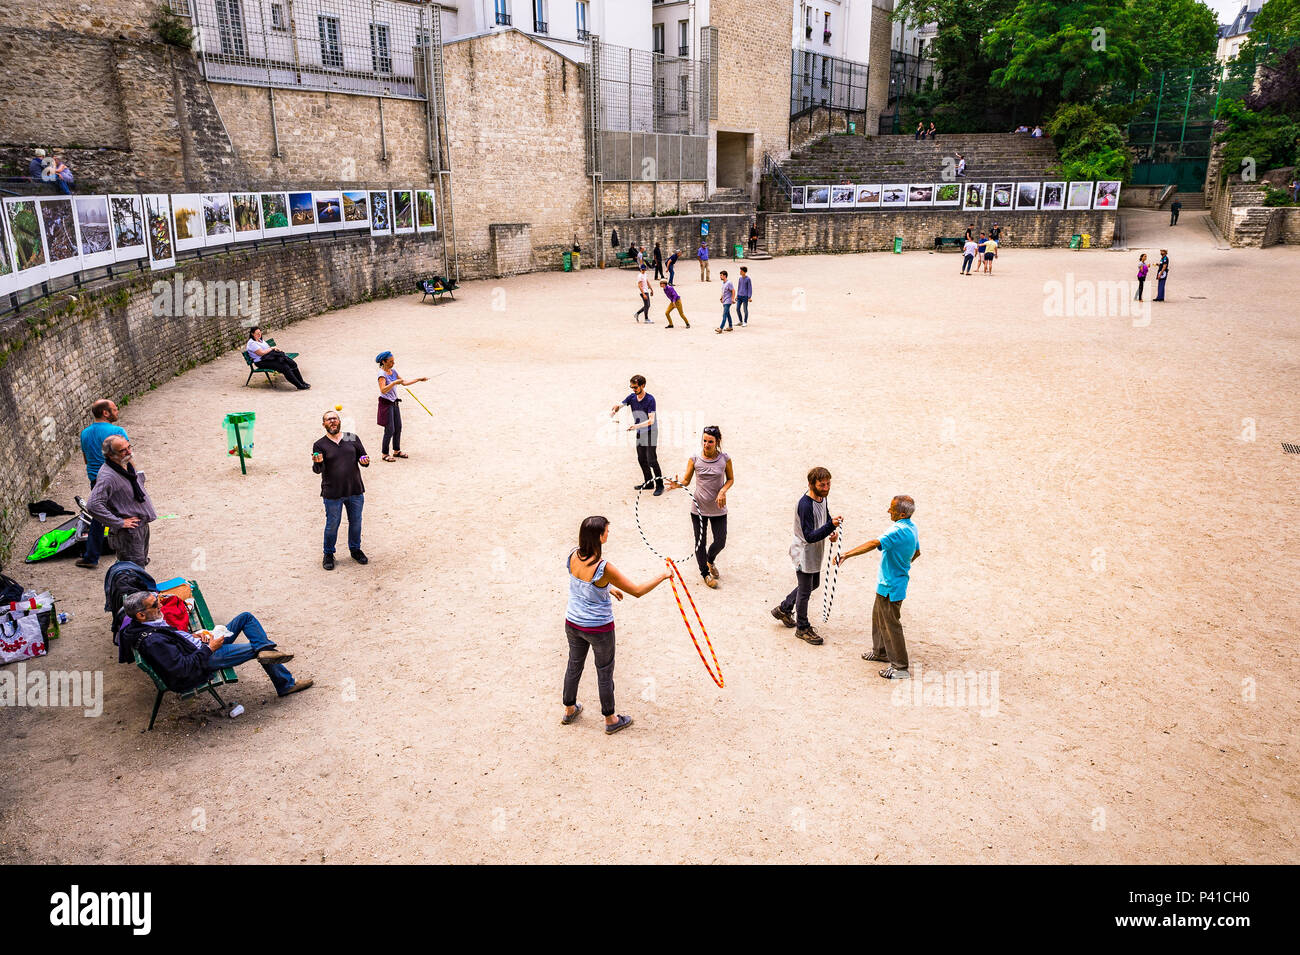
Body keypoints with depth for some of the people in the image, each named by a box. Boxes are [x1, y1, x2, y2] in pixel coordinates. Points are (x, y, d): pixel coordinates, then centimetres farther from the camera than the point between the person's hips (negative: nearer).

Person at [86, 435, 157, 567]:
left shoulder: (128, 464, 5)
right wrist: (119, 522, -26)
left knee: (142, 563, 22)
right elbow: (93, 505, -32)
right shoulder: (107, 476, -24)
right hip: (127, 532, -9)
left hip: (143, 525, 9)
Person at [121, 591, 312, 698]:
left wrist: (193, 636, 3)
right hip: (203, 662, -10)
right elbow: (182, 669, -31)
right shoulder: (151, 642, -28)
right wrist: (209, 648, -22)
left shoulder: (146, 625, 2)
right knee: (259, 650, -13)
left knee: (246, 617, 5)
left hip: (201, 648, 11)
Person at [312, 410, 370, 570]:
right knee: (332, 525, 5)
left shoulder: (353, 439, 6)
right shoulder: (320, 445, -2)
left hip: (355, 491, 3)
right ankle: (328, 554, 24)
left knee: (356, 522, 14)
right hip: (332, 494, -3)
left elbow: (363, 457, 11)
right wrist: (318, 462, -32)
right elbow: (317, 470, -9)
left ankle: (355, 549, 35)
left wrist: (365, 461, -12)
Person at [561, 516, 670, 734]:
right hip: (599, 628, -6)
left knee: (574, 665, 26)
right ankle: (610, 720, 32)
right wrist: (662, 577, -9)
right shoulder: (604, 568, -29)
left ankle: (569, 710, 45)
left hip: (572, 624, 6)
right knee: (605, 673, 14)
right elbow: (637, 591, -21)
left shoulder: (573, 556, -11)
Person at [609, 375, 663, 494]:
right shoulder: (632, 397, 1)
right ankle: (648, 483, 24)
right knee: (641, 459, 11)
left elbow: (651, 420, -23)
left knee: (651, 460, -10)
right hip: (640, 433, 7)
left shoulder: (650, 399, -18)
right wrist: (613, 410, -26)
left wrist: (636, 426, -34)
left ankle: (659, 485, -1)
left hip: (650, 432, -7)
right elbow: (619, 405, -1)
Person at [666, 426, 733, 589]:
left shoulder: (725, 458, -7)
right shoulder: (695, 459, -8)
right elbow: (687, 481, -3)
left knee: (720, 542, 7)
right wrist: (678, 484, -25)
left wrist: (723, 491, -13)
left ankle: (710, 561, 42)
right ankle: (705, 573, 31)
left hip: (718, 509, 1)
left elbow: (730, 479, 6)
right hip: (699, 508, 0)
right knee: (700, 542, 9)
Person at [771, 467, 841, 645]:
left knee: (814, 584, 25)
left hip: (815, 553, 9)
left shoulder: (822, 498, -2)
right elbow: (809, 536, -32)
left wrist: (833, 532, -4)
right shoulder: (805, 505, -30)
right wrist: (831, 526, -43)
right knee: (805, 591, 6)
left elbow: (826, 518, 17)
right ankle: (803, 628, 25)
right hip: (804, 554, -9)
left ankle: (783, 609, 41)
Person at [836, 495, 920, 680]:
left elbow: (874, 544, -42)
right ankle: (880, 652, 41)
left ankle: (900, 667, 12)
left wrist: (847, 554, -49)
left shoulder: (898, 531, -28)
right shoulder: (911, 527, 3)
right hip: (887, 583, 10)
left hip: (891, 586, -10)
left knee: (891, 624, 2)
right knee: (878, 617, 24)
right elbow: (916, 552, 18)